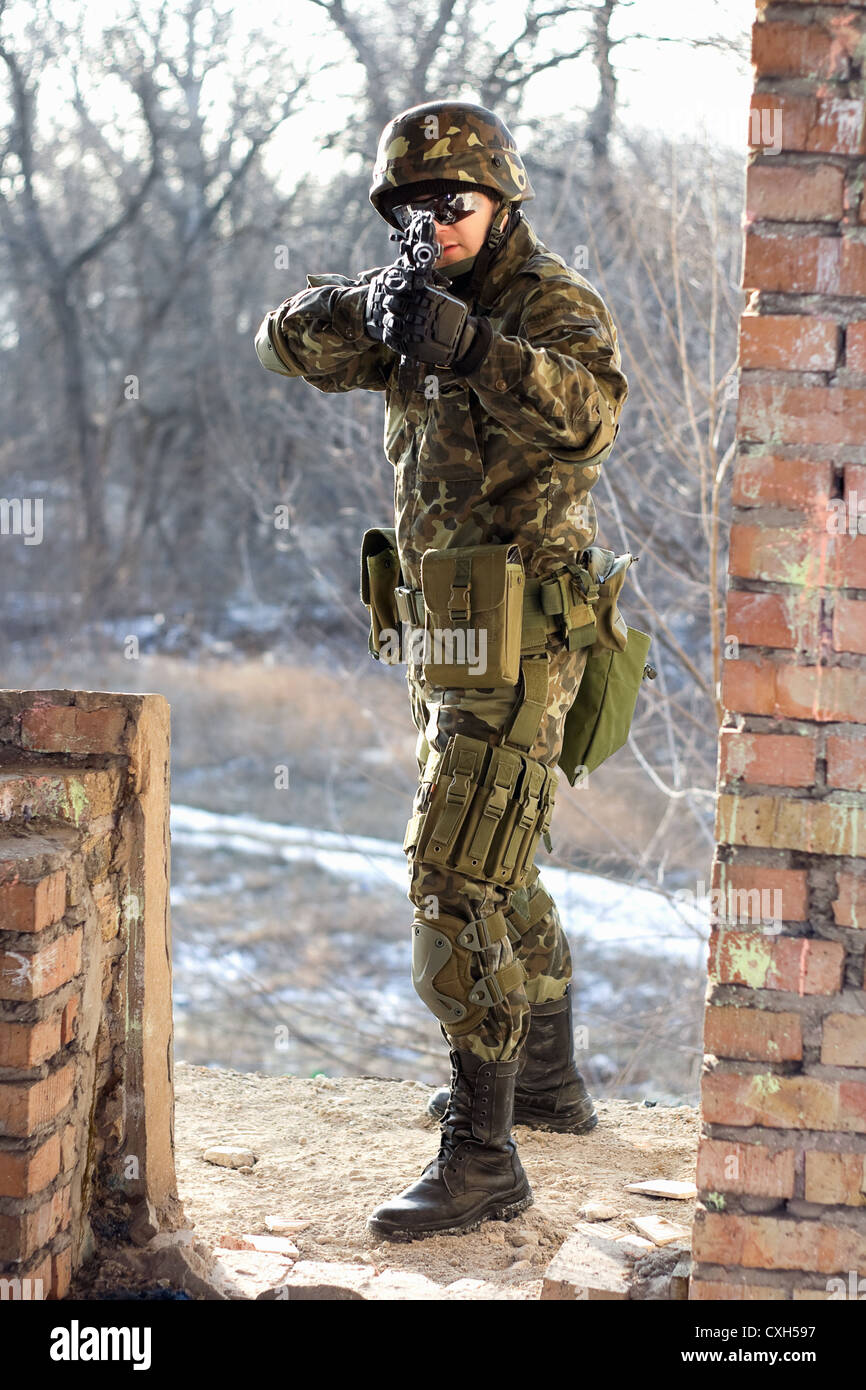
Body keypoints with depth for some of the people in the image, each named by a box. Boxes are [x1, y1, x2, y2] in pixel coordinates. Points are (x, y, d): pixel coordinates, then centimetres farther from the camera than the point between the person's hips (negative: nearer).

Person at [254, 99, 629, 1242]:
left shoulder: (554, 303, -13)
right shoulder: (416, 304, 12)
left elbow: (590, 410, -33)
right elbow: (291, 342, 1)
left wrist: (468, 342, -46)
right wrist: (369, 309, -20)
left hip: (515, 649, -9)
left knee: (457, 884, -14)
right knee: (502, 870, 21)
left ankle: (481, 1156, -12)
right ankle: (548, 1081, 38)